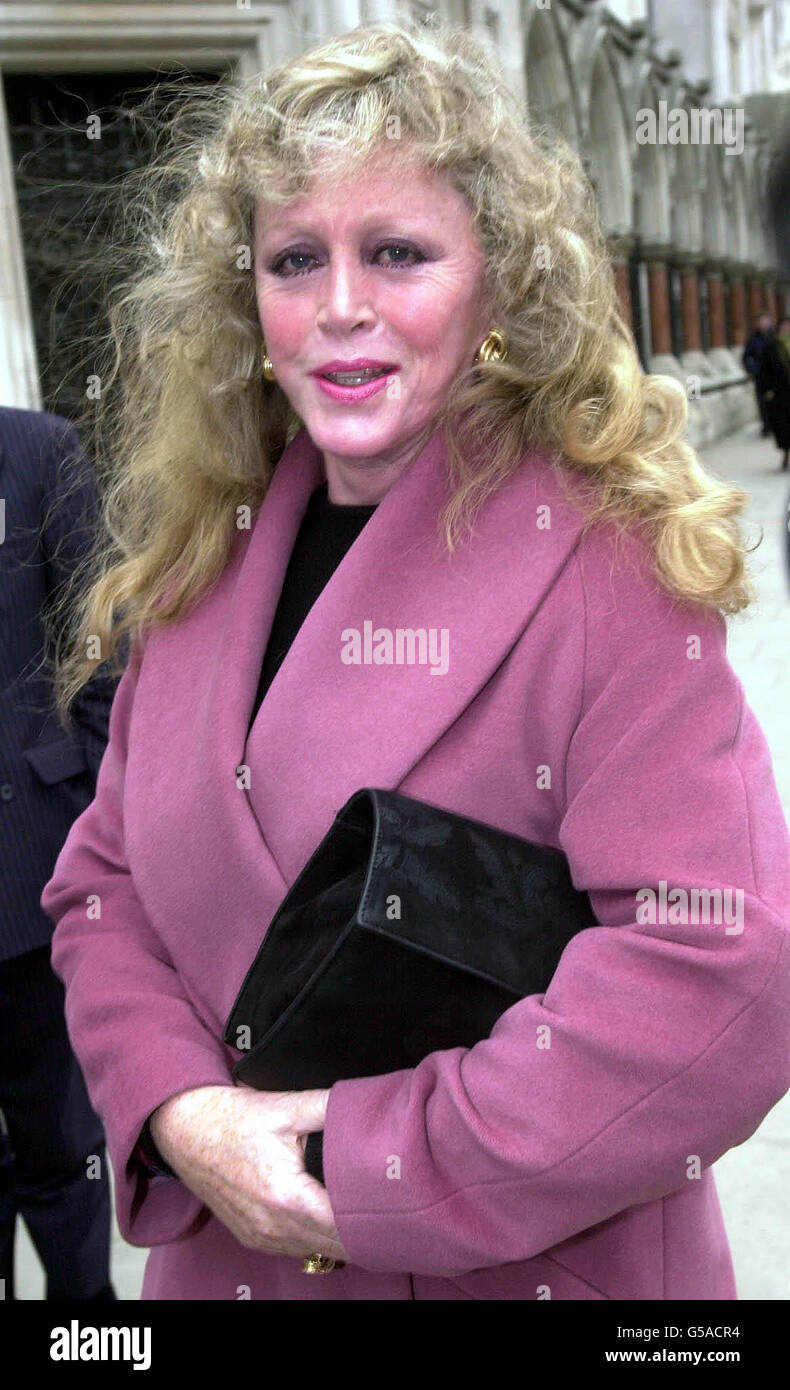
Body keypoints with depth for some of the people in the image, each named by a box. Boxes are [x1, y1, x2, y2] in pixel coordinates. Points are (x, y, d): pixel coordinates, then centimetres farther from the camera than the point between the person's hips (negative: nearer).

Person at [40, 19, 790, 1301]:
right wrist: (181, 1117, -13)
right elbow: (108, 878, 3)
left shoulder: (603, 564, -18)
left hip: (533, 1262, -4)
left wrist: (380, 1168, -20)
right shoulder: (204, 555, -1)